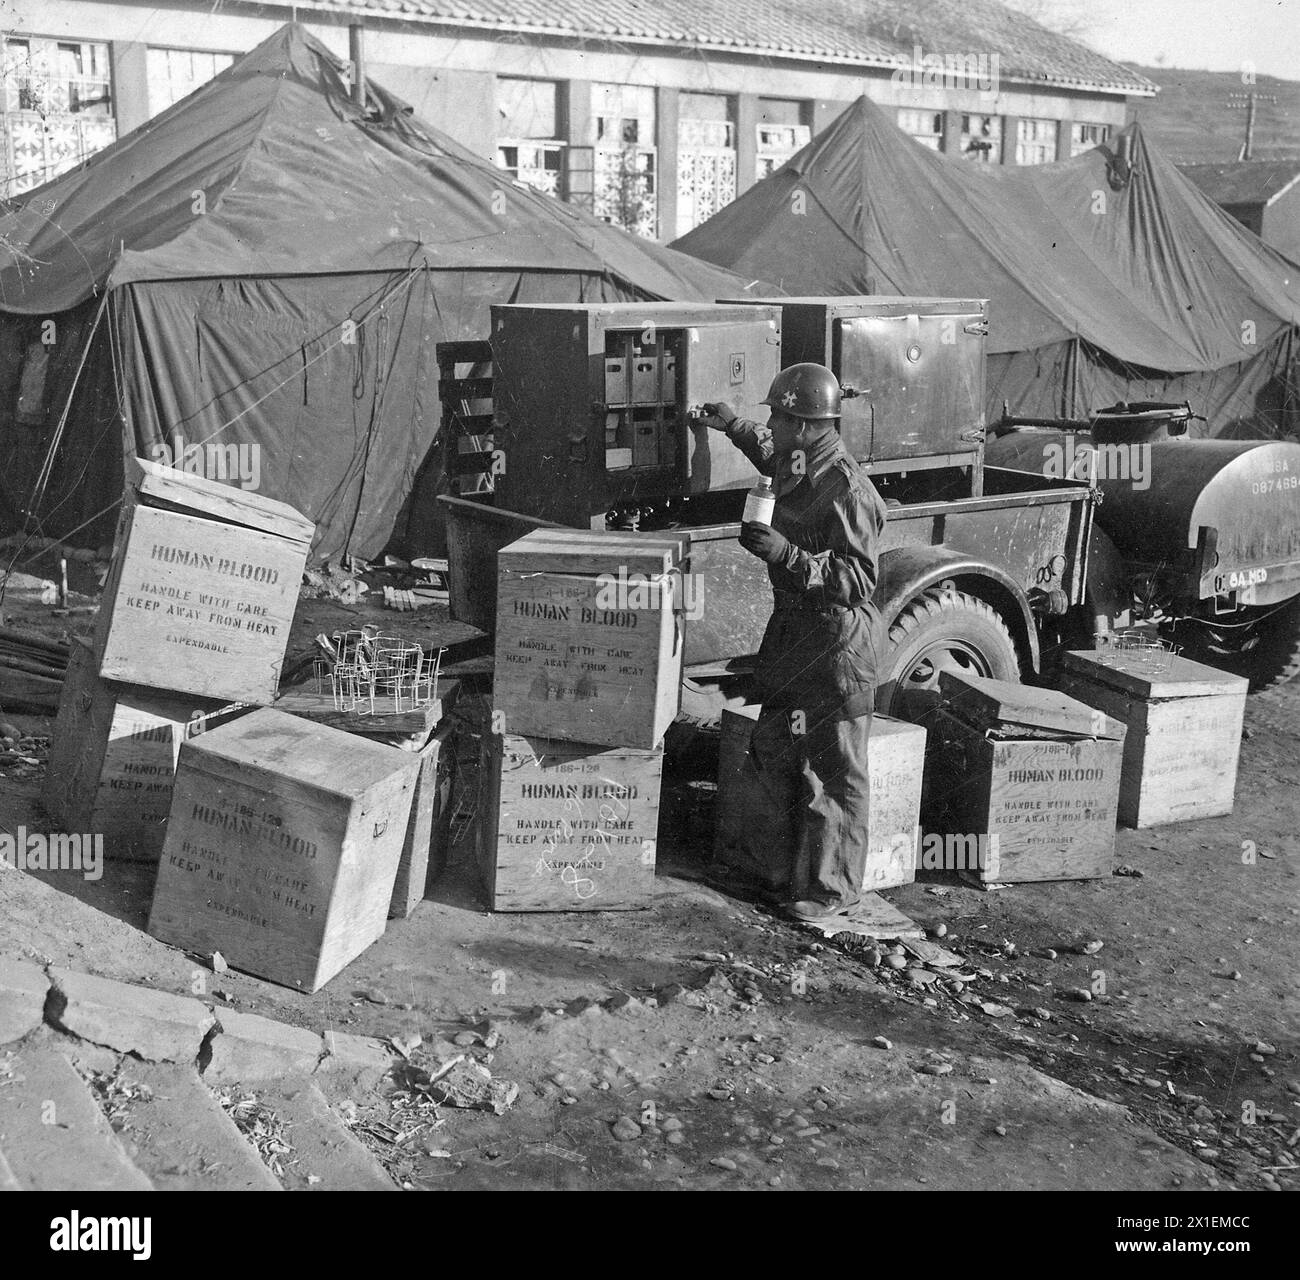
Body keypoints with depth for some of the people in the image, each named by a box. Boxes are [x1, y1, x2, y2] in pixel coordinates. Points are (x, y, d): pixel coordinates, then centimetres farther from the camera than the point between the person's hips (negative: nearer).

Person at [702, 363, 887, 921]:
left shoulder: (846, 490, -21)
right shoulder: (797, 468, 7)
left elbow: (858, 580, -24)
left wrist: (788, 554, -32)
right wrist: (735, 427, 28)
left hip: (836, 638, -10)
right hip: (792, 628, 10)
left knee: (834, 769, 2)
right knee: (774, 750, 17)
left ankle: (833, 889, 14)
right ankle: (790, 865, 32)